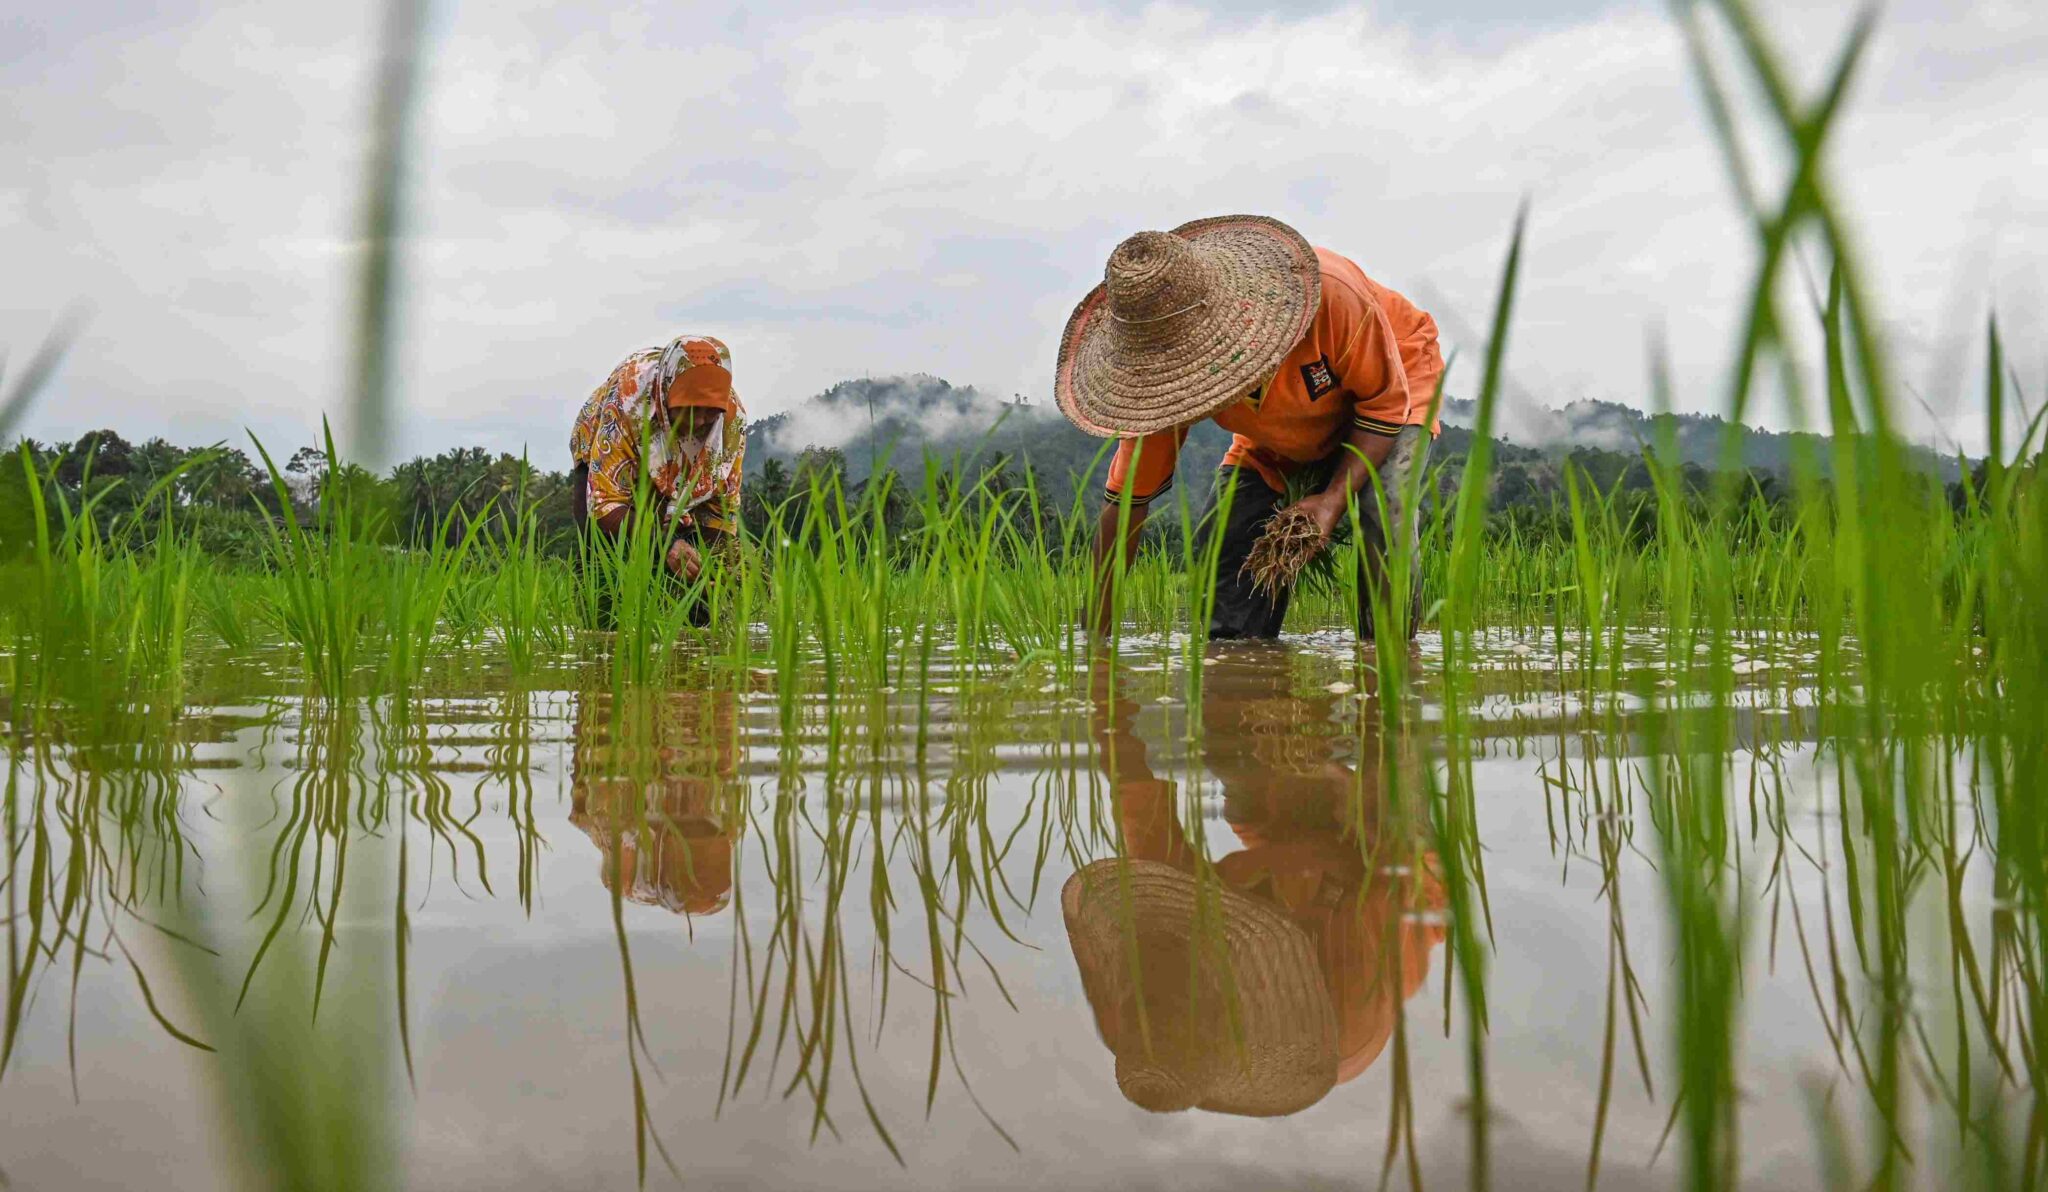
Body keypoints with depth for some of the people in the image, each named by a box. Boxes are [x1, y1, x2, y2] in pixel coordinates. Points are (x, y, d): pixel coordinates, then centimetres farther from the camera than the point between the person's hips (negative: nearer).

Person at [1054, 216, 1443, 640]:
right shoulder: (1164, 368, -28)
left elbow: (1386, 400, -25)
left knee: (1382, 509, -33)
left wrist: (1335, 498, -38)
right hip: (1281, 439, 3)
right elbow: (1127, 498, -21)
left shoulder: (1329, 293, -41)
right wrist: (1098, 631, -21)